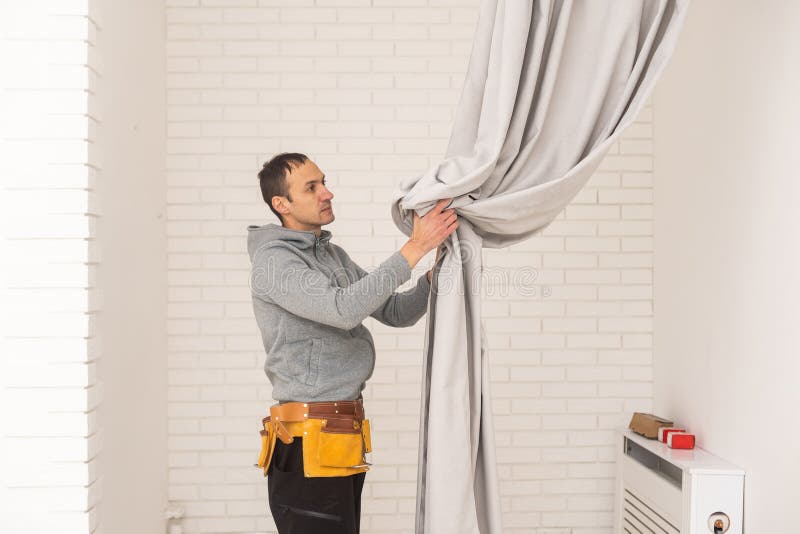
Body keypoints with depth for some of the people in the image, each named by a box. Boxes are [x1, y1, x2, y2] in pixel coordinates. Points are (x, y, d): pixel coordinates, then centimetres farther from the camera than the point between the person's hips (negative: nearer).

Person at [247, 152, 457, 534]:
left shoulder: (334, 256, 16)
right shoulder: (273, 261, -12)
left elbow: (397, 312, 14)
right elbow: (345, 309, -28)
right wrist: (414, 248, -26)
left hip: (345, 438, 9)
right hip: (309, 443, -9)